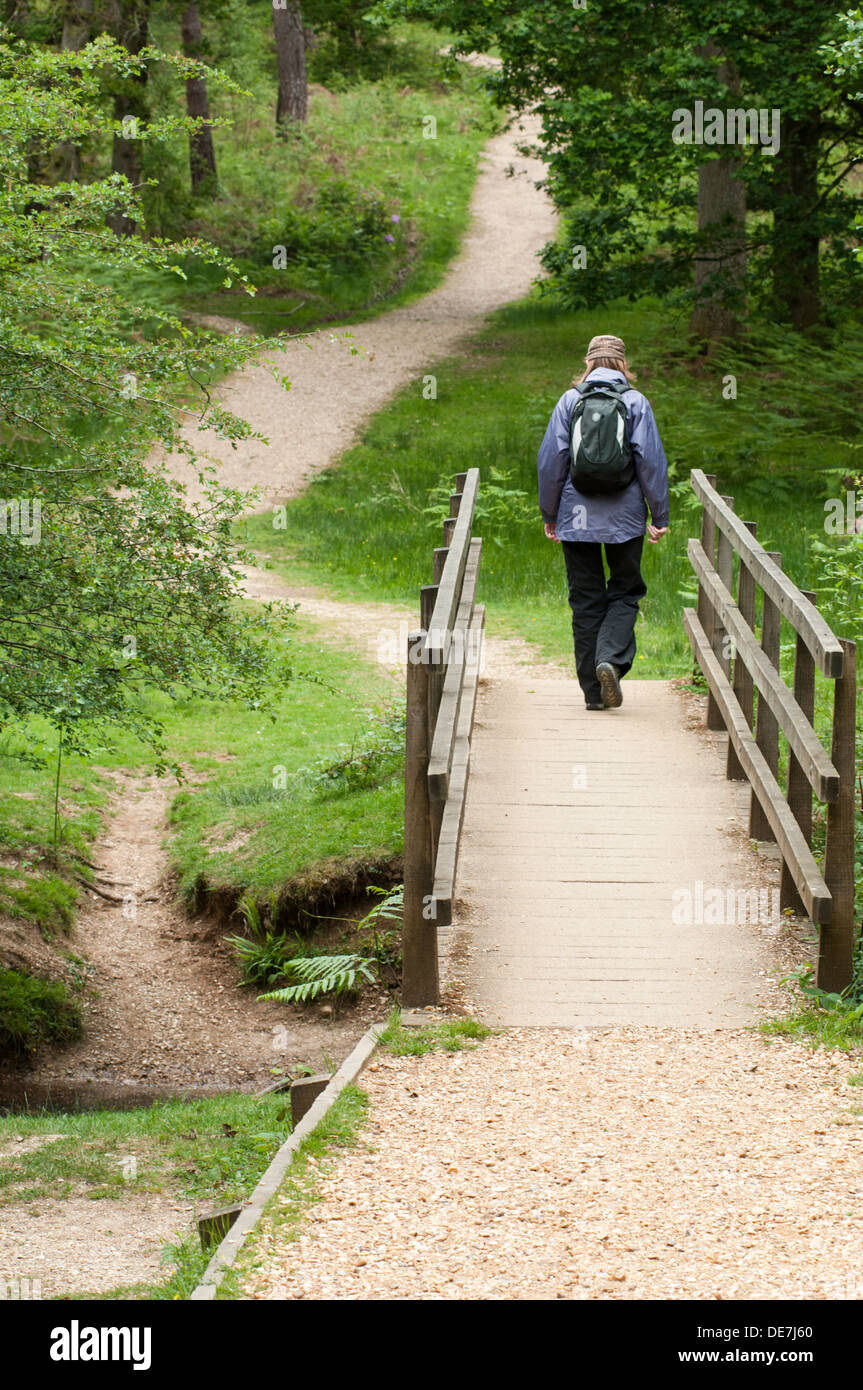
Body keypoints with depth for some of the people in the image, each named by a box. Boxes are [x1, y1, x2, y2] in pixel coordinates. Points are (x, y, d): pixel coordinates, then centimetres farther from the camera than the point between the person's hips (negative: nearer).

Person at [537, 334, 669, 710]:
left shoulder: (569, 401, 2)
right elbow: (651, 460, -4)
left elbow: (550, 460, 1)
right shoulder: (636, 402, -1)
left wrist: (549, 514, 11)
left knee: (586, 600, 7)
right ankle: (612, 657, -14)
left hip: (577, 519, 1)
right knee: (625, 591, 12)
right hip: (624, 518, -1)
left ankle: (593, 691, 6)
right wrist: (659, 516, 1)